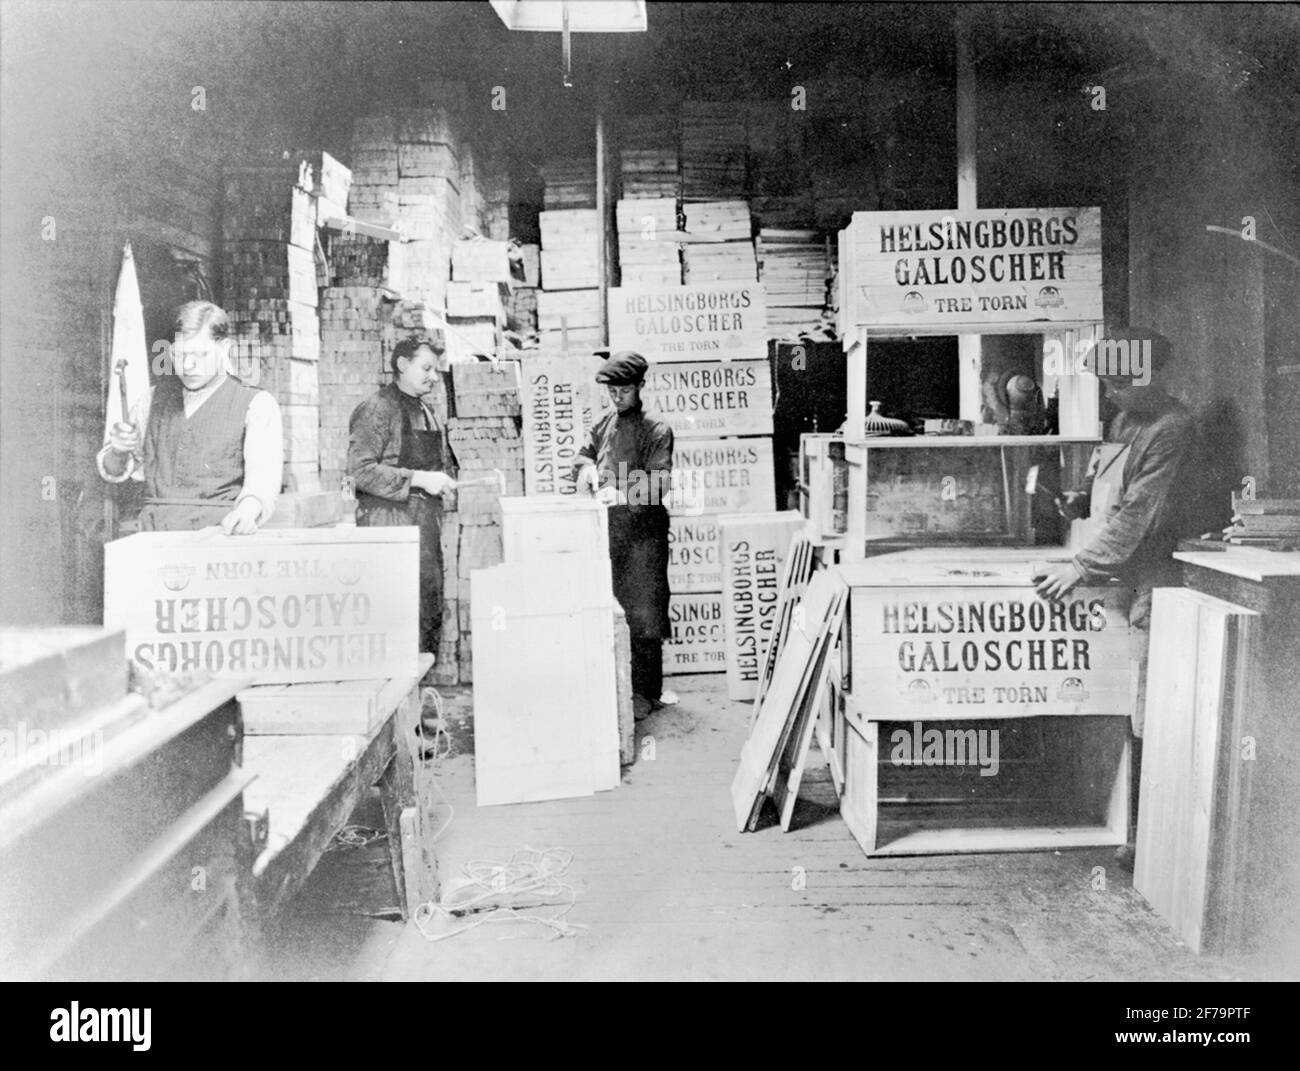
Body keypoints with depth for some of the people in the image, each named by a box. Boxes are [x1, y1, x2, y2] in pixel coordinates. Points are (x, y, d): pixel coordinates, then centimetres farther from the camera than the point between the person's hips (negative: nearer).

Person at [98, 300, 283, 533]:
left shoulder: (256, 404, 4)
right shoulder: (154, 398, 19)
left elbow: (264, 470, -13)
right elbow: (113, 472, 25)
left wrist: (249, 507, -35)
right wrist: (118, 450, 0)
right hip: (155, 538, 4)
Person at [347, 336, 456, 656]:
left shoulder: (426, 411, 18)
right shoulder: (377, 408, -7)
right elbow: (360, 470, -16)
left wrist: (440, 481, 12)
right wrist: (418, 479, -19)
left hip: (427, 524, 8)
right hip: (390, 525, -8)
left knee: (431, 612, 7)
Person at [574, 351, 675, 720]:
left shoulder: (656, 431, -2)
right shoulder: (603, 426, 15)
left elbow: (660, 483, -12)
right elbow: (582, 458, 18)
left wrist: (622, 495, -28)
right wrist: (588, 468, -6)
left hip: (643, 534, -5)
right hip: (606, 533, 5)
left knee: (643, 616, -3)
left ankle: (646, 692, 4)